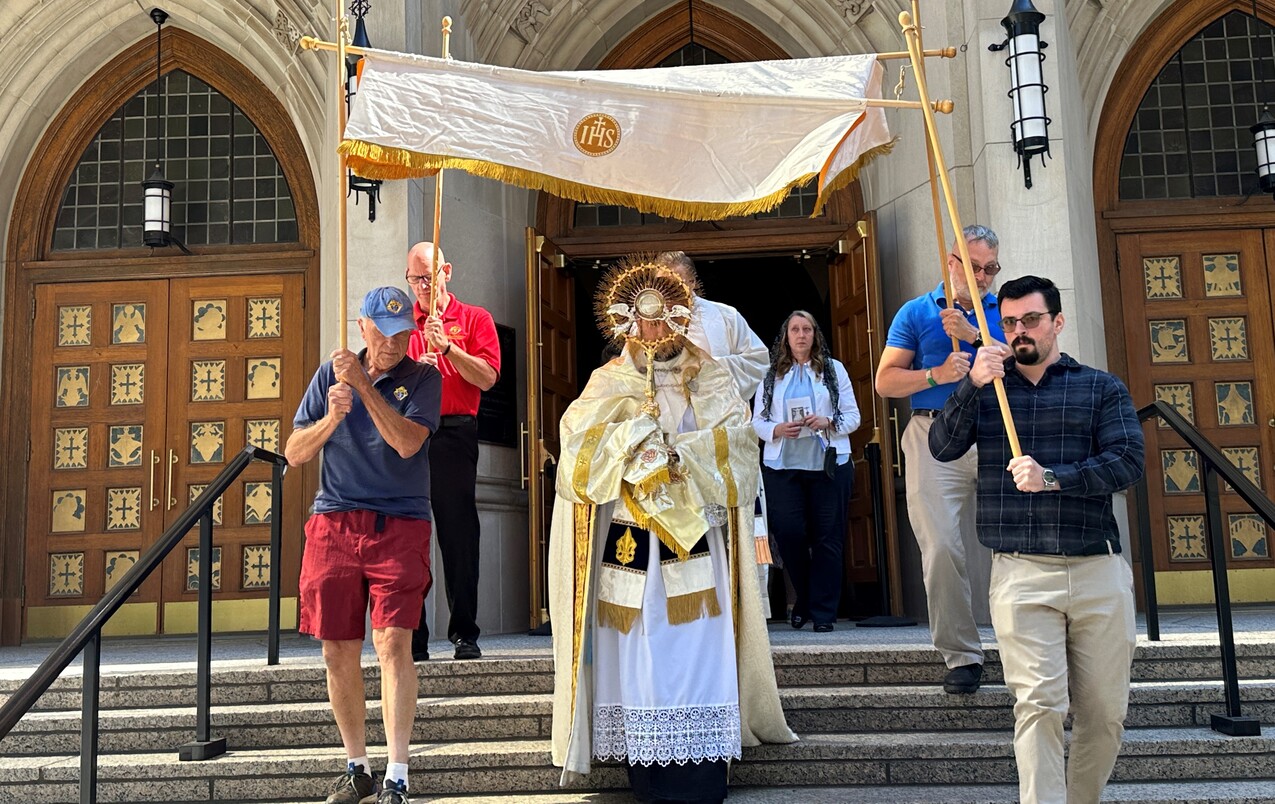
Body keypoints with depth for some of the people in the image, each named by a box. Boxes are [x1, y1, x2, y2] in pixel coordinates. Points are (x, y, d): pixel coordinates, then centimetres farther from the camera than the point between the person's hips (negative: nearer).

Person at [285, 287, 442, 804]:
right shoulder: (330, 374, 10)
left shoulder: (423, 379, 3)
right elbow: (294, 454, 6)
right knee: (338, 652, 5)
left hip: (399, 524, -3)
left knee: (393, 644, -12)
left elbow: (407, 442, -13)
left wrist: (364, 384, -15)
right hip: (334, 525, 3)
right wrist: (332, 417, -11)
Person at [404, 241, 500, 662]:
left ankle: (465, 635, 6)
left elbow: (487, 377, -2)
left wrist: (446, 346, -10)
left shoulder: (475, 319, 10)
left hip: (455, 434, -2)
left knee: (458, 533, -1)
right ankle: (412, 638, 7)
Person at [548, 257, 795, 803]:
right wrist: (635, 435, -16)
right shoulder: (608, 382, 14)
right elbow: (579, 437, -3)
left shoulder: (709, 379, 11)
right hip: (629, 538, 1)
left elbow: (735, 440, -4)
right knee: (636, 648, -1)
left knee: (697, 648, -5)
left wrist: (678, 454, -16)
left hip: (696, 536, -1)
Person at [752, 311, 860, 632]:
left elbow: (853, 416, 7)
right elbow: (758, 421, 9)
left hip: (829, 464, 0)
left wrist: (828, 423, -12)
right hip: (783, 466, 1)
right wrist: (778, 430, -11)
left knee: (828, 537, -1)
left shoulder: (834, 369, 10)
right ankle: (804, 599, 16)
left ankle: (823, 612, 6)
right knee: (788, 531, -7)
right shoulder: (771, 374, 11)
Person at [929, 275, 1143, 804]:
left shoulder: (1101, 388, 10)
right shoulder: (985, 390, 13)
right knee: (1039, 705, -10)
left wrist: (1052, 477, -17)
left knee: (1105, 713, 7)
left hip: (1099, 570, 1)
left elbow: (1128, 462, -4)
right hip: (1021, 576, -1)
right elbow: (942, 448, -2)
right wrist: (973, 384, -13)